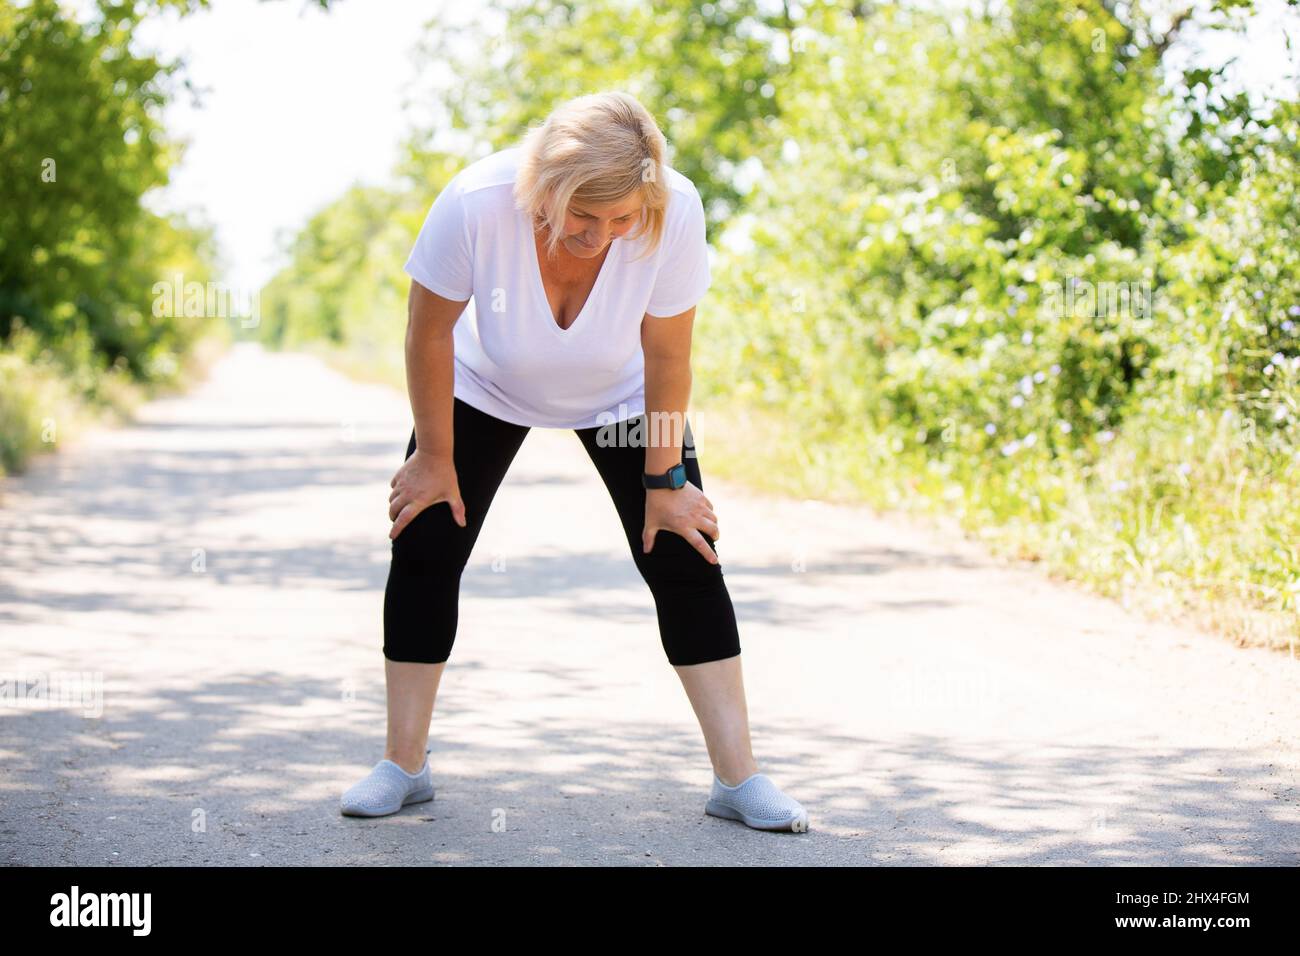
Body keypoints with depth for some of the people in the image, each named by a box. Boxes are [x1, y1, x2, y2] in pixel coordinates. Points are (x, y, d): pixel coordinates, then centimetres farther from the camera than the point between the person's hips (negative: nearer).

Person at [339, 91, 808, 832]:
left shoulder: (676, 212, -36)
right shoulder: (475, 203, -38)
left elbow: (667, 354, -21)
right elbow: (430, 333, -21)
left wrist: (664, 478, -12)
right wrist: (435, 457, -11)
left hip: (621, 397, 0)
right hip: (485, 387, 0)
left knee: (686, 562, -9)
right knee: (423, 550, -8)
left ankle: (739, 778, -3)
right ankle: (404, 766, 7)